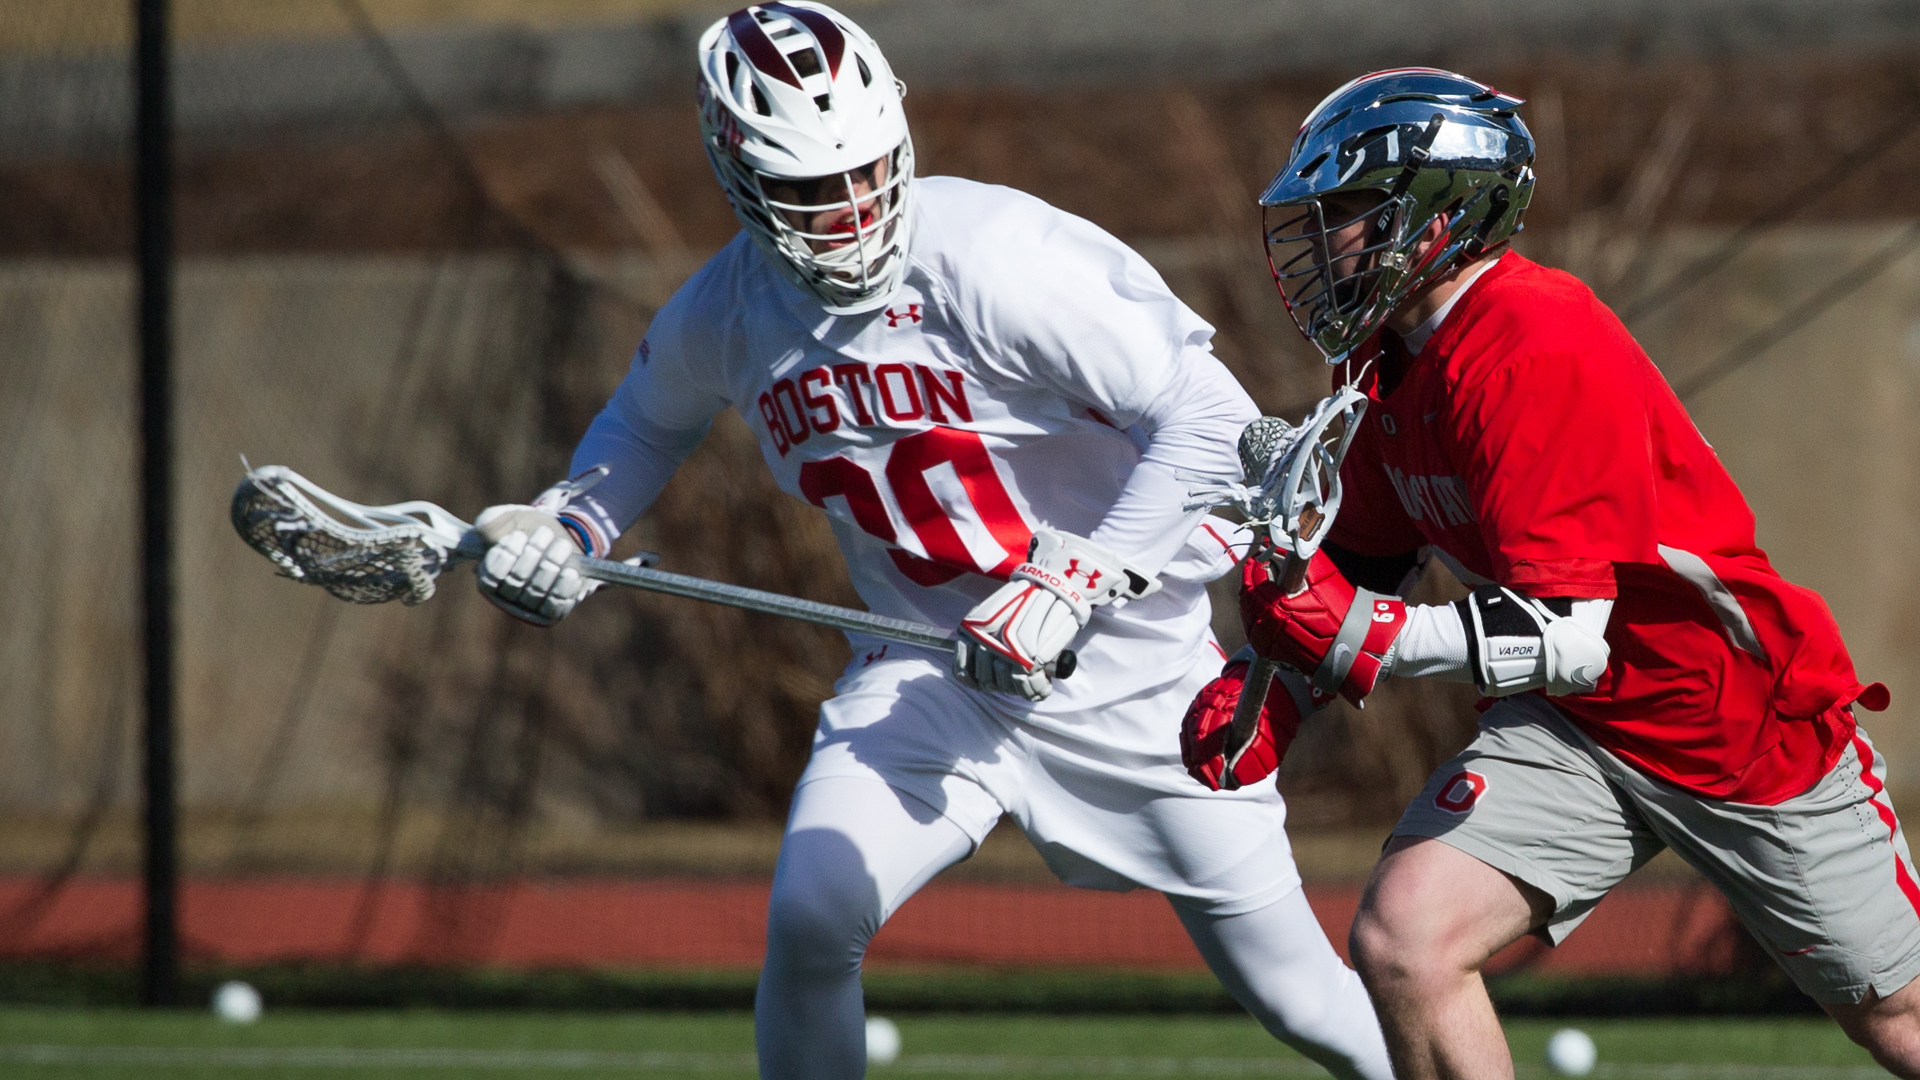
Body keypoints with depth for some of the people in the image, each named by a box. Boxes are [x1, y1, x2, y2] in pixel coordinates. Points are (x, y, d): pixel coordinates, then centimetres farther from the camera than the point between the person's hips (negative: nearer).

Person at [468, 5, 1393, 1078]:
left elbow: (1213, 418, -26)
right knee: (812, 918, -19)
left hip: (1129, 663, -4)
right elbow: (649, 422, 21)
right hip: (928, 670, 4)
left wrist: (1070, 590, -29)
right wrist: (568, 526, 3)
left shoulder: (986, 257, -24)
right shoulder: (725, 314, -4)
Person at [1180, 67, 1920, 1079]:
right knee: (1402, 941, -16)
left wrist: (1366, 637, -36)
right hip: (1571, 731, 7)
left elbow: (1571, 638, -32)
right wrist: (1270, 687, -1)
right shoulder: (1387, 359, 0)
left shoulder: (1538, 351, -27)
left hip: (1739, 721, -7)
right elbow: (1365, 560, 15)